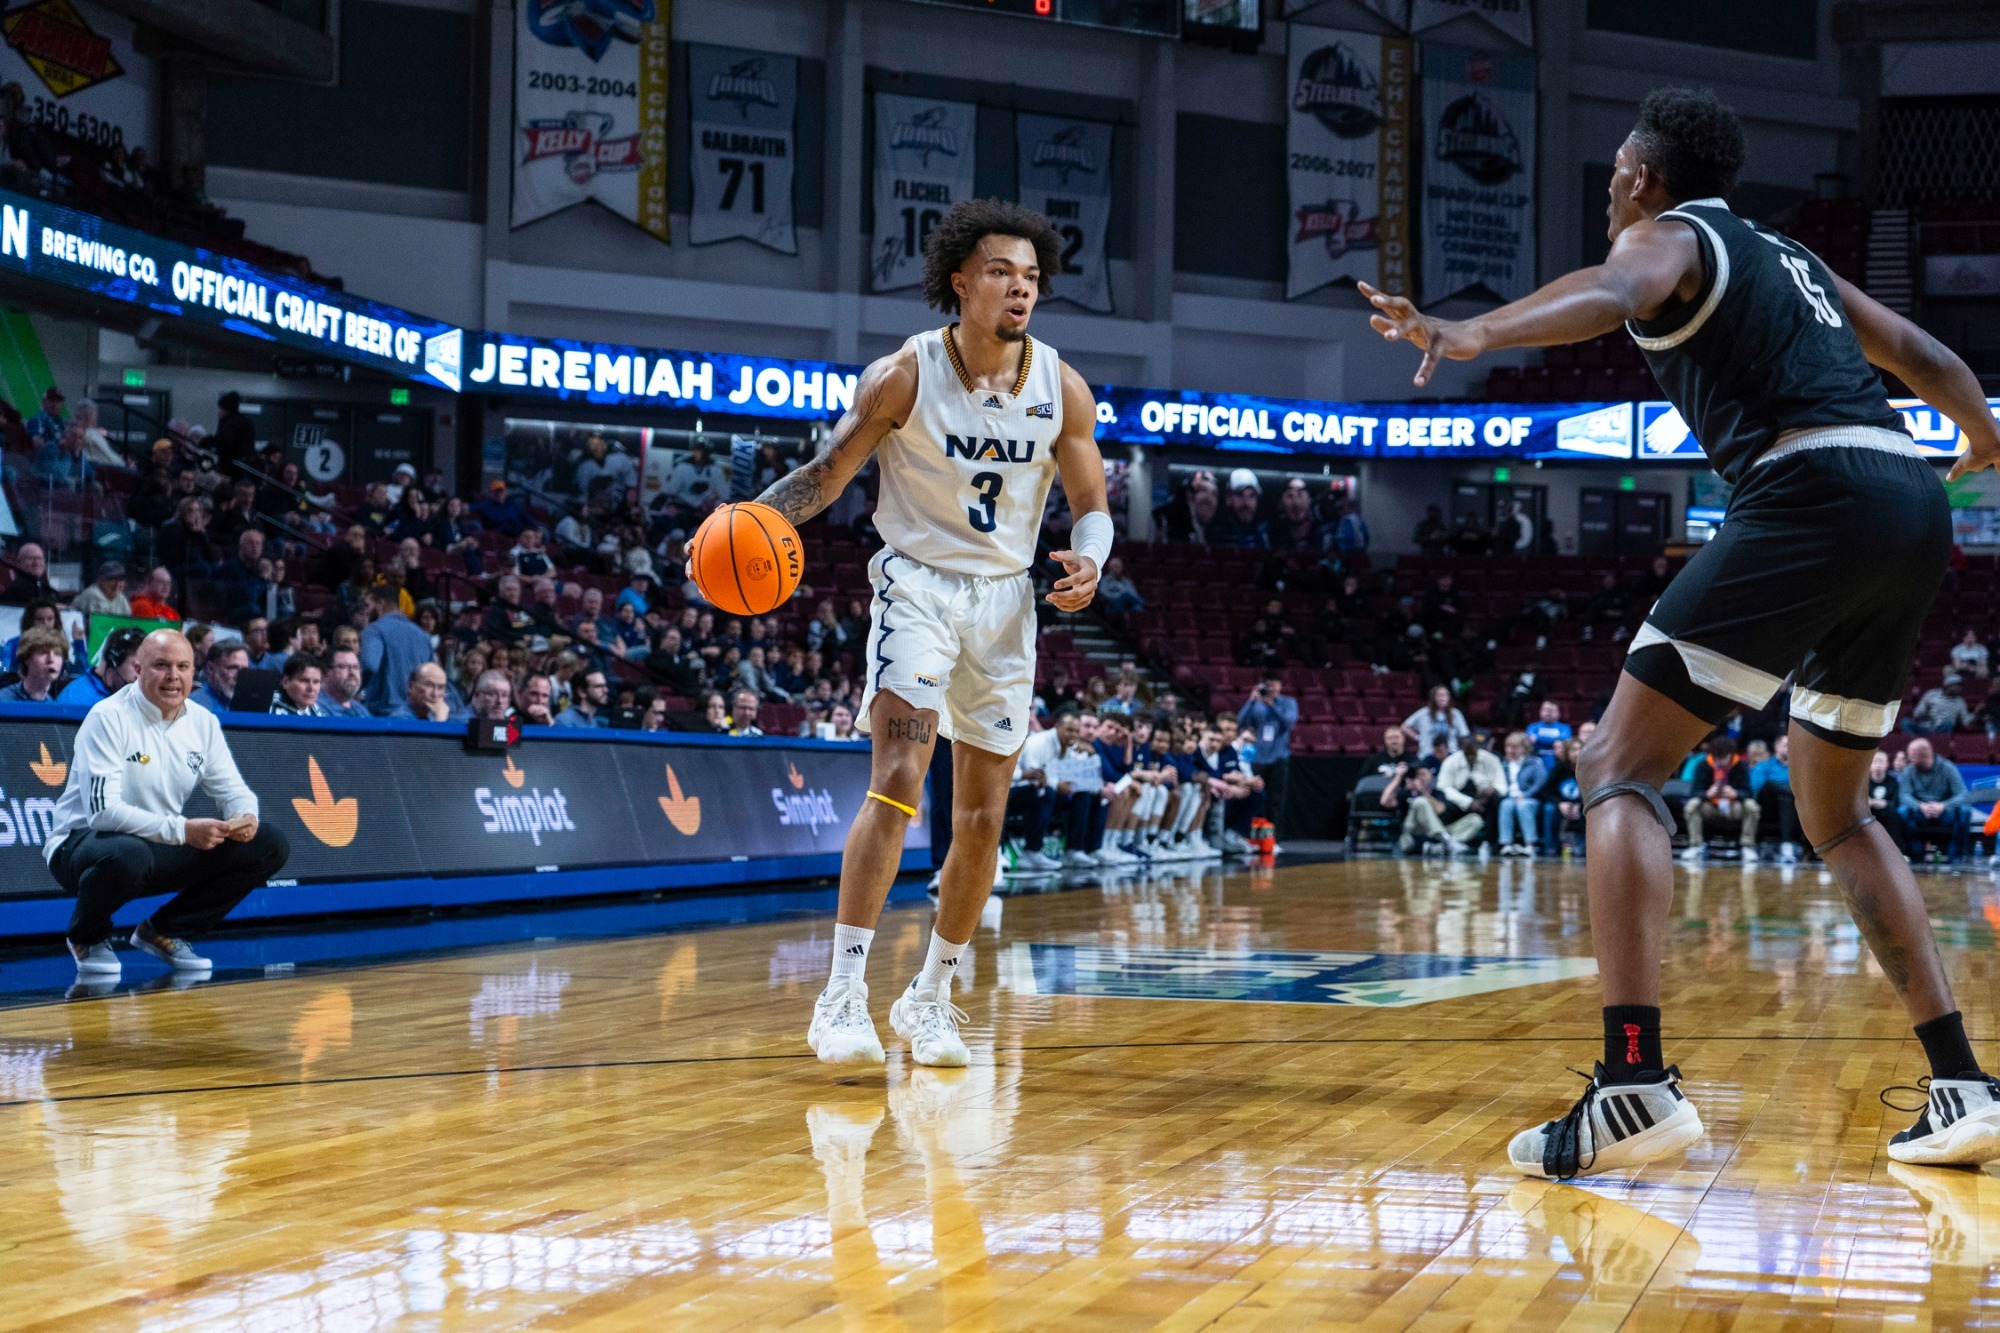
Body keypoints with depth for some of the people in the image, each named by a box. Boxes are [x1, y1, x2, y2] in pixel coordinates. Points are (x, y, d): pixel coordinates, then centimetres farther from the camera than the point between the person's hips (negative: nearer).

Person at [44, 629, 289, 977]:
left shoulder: (203, 722, 3)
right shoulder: (108, 717, -17)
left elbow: (233, 790, 8)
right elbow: (102, 810, -26)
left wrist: (244, 817, -17)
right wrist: (181, 830, -34)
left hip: (163, 848, 6)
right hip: (83, 842, -6)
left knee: (270, 847, -6)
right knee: (127, 854, -43)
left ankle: (164, 931, 7)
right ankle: (87, 936, -6)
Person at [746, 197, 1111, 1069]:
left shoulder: (1062, 390, -5)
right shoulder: (905, 376, -13)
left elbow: (1091, 504, 3)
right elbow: (828, 474, -7)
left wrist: (1089, 561, -20)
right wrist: (757, 518, -25)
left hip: (1006, 599, 4)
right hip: (917, 582, -4)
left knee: (984, 815, 6)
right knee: (898, 781, -21)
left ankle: (930, 997, 21)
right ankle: (843, 995, -19)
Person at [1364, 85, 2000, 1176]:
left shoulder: (1666, 235, 8)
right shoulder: (1790, 258, 30)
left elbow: (1614, 293, -18)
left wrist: (1476, 335, -35)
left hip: (1813, 493, -8)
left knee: (1620, 767, -7)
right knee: (1833, 811, 22)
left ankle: (1635, 1084, -23)